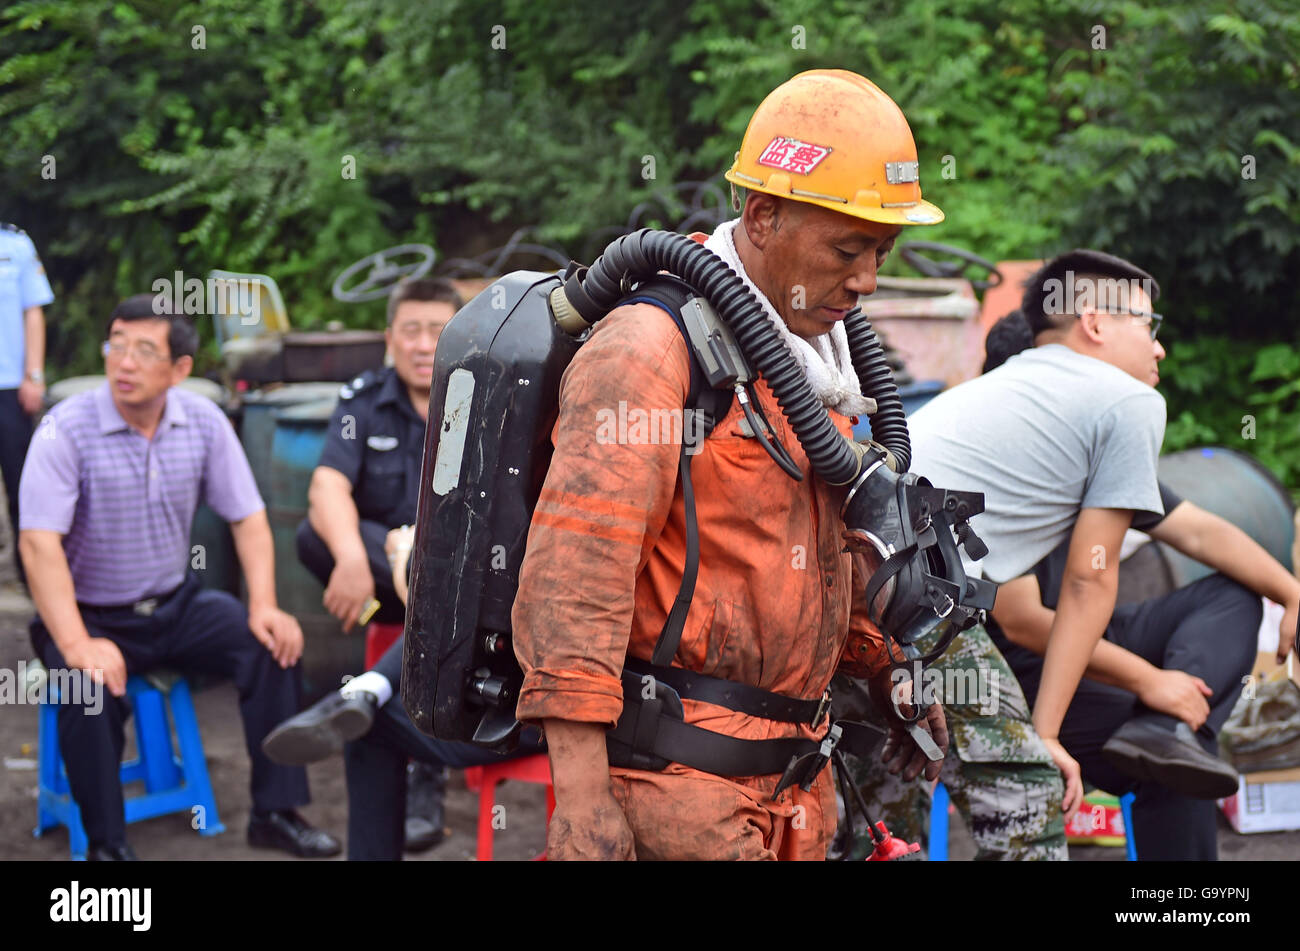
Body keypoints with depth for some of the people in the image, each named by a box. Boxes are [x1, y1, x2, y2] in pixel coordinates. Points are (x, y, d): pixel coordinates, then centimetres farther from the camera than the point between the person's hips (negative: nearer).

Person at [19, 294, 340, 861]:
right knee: (89, 689, -33)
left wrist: (263, 607, -14)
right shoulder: (66, 431, -18)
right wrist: (76, 646, -35)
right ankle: (107, 844, -15)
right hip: (92, 616, -4)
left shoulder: (204, 423, -4)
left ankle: (275, 813, -6)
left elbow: (247, 517, 2)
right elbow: (39, 542, -25)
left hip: (176, 606, 4)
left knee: (273, 644, -17)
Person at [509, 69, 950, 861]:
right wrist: (582, 794, -27)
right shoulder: (653, 347, -14)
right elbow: (576, 566, -22)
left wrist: (894, 676, 36)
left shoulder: (813, 356, 16)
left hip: (791, 775, 9)